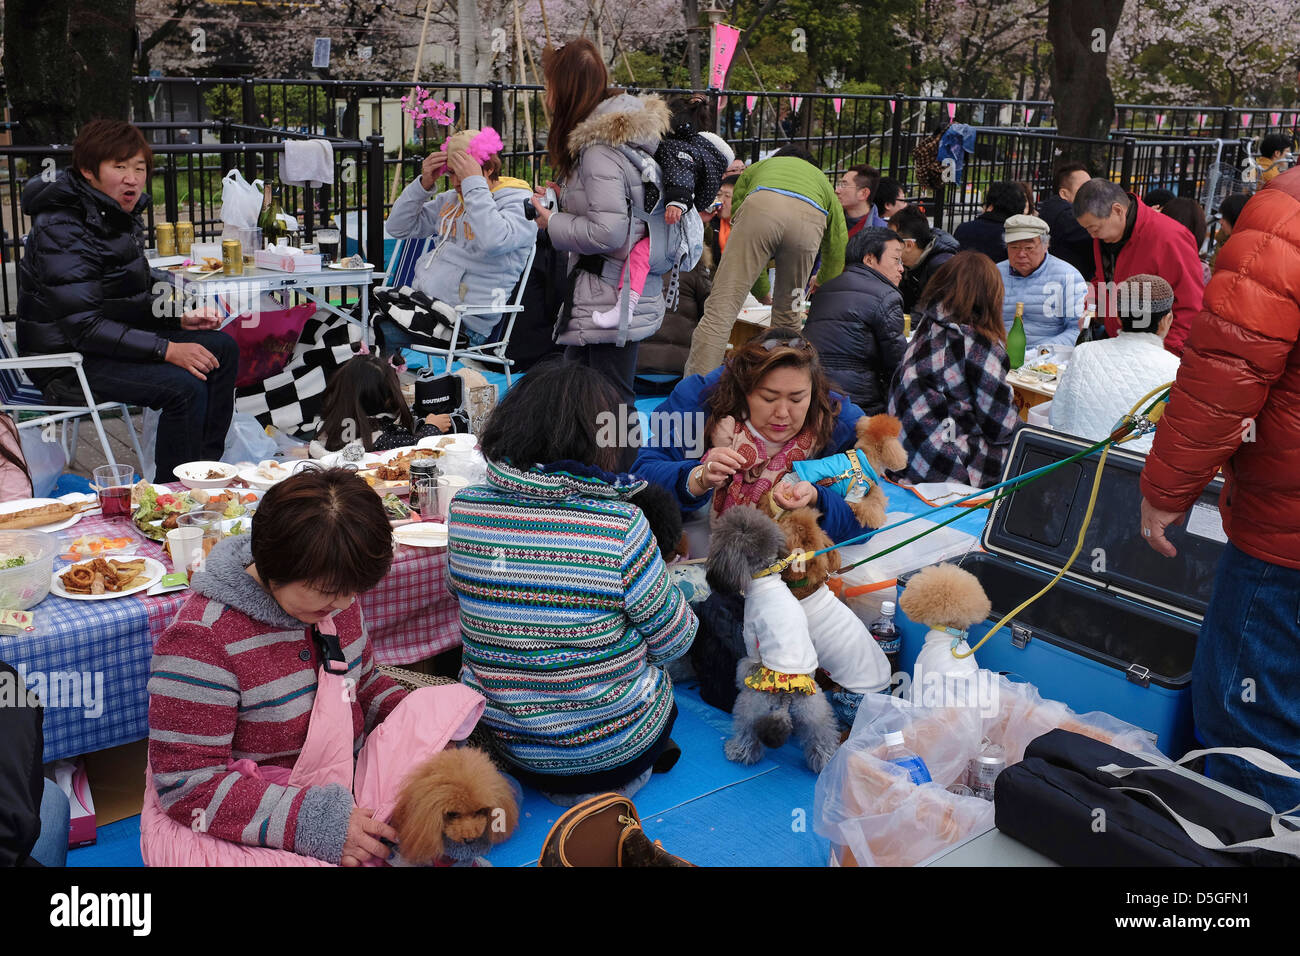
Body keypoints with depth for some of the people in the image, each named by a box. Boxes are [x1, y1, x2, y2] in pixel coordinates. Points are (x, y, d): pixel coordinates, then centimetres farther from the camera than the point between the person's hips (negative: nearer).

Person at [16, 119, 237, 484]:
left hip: (115, 339, 10)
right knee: (184, 386, -27)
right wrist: (168, 350, -28)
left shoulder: (121, 215, 7)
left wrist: (180, 317, -3)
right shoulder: (62, 230, -21)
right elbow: (83, 325, -27)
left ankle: (207, 467, 8)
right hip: (66, 362, -9)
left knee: (222, 348, 3)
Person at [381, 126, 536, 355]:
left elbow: (493, 242, -27)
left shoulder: (519, 204, -4)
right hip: (421, 300, 8)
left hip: (463, 321, -8)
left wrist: (474, 183, -20)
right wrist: (424, 183, 6)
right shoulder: (450, 200, 18)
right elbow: (397, 227, 19)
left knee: (378, 334, -26)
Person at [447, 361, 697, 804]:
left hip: (508, 745, 4)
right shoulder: (622, 526, -26)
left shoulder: (464, 509, -13)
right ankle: (607, 780, 19)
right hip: (614, 749, -4)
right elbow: (673, 641, -12)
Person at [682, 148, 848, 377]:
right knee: (787, 313, 20)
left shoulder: (754, 169, 44)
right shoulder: (822, 180, 44)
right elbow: (837, 249, 41)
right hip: (811, 220, 2)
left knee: (720, 308, -6)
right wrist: (820, 284, 62)